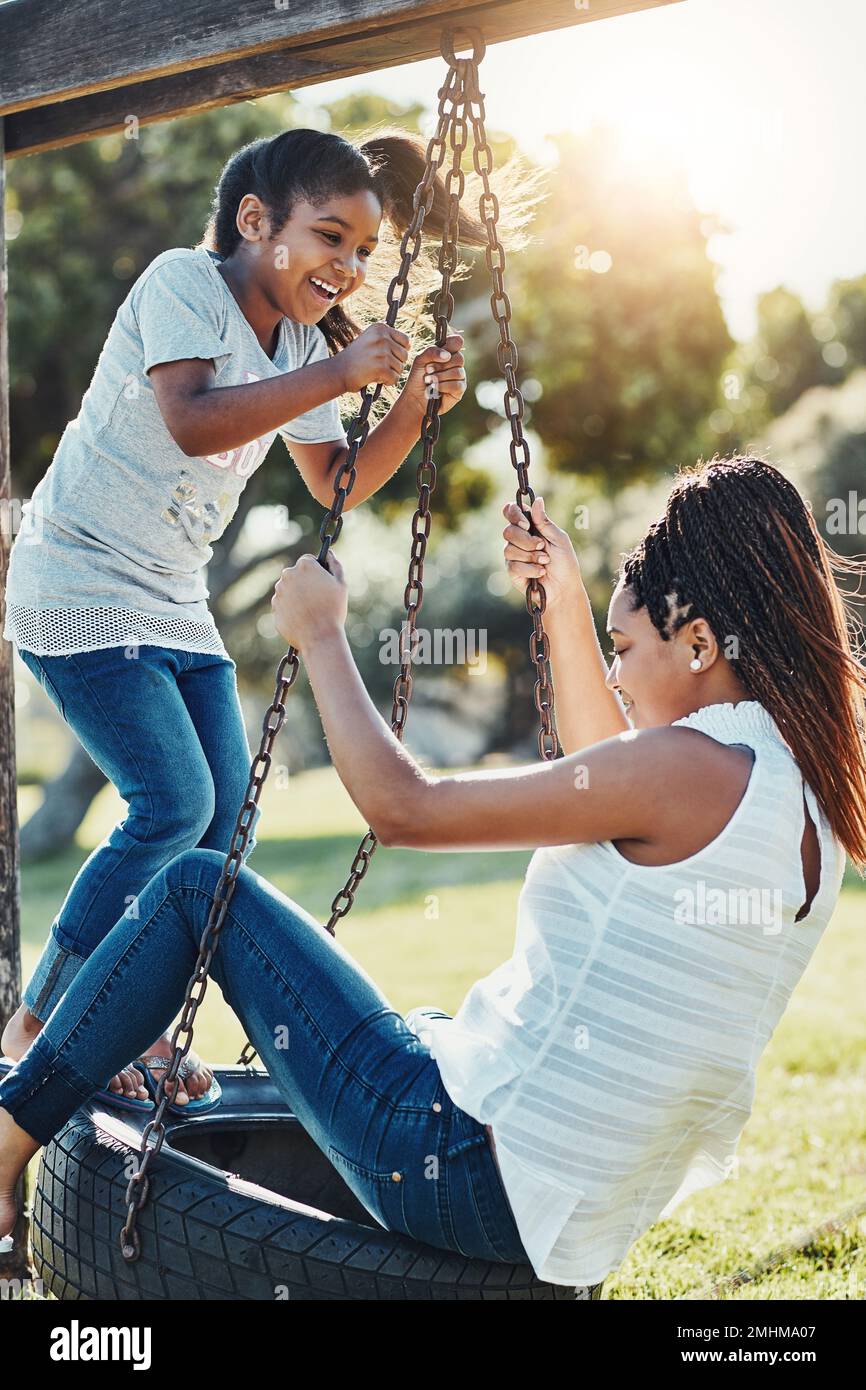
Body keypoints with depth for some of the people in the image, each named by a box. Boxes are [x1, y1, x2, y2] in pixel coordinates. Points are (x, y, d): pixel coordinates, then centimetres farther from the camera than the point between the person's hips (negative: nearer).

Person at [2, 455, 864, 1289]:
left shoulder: (695, 767, -20)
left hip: (473, 1180, -9)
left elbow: (401, 806, -18)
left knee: (198, 888, 1)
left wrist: (319, 634, -4)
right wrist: (565, 608, 26)